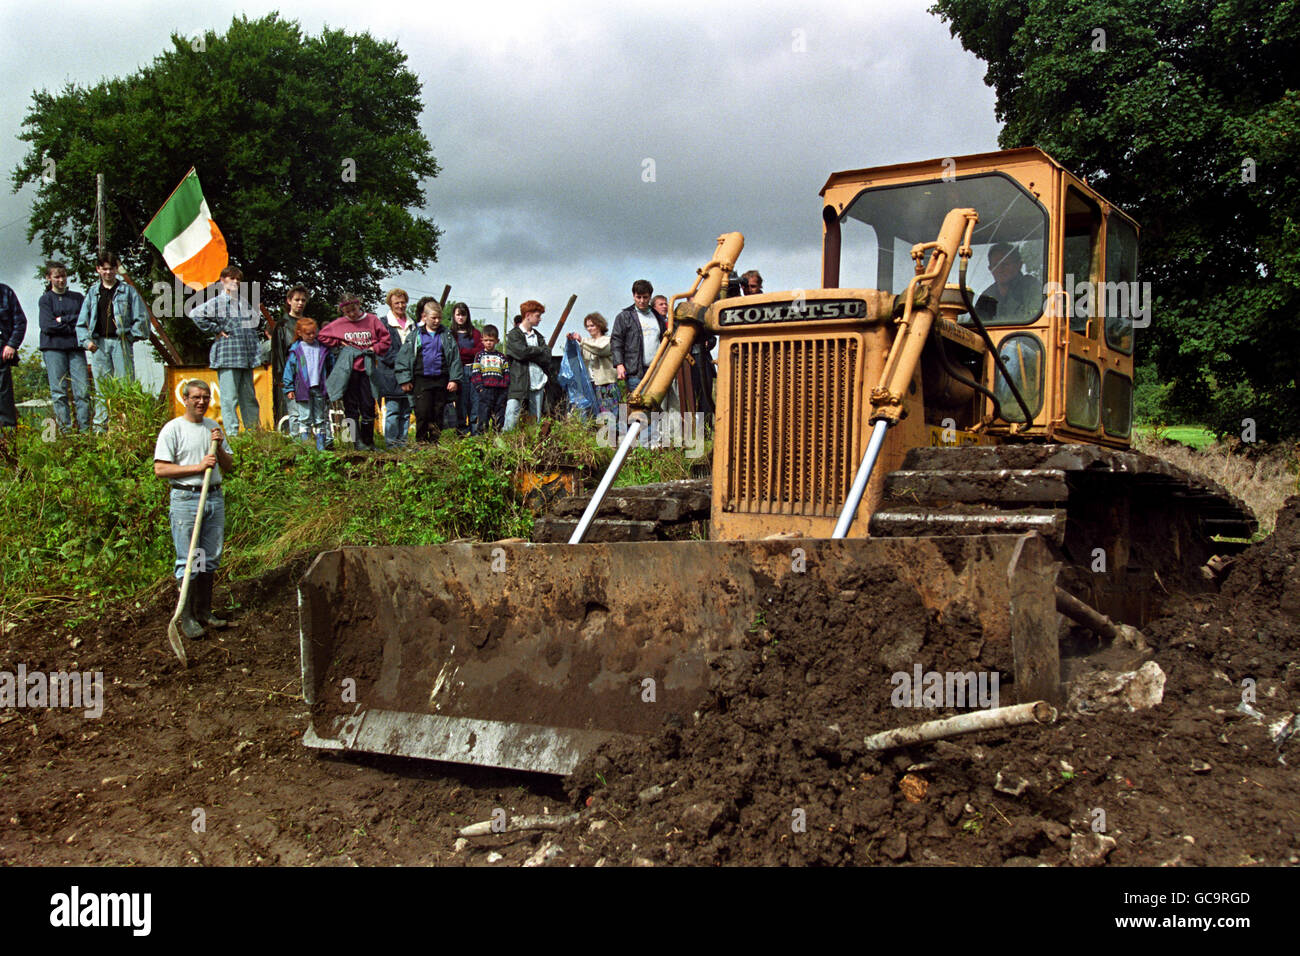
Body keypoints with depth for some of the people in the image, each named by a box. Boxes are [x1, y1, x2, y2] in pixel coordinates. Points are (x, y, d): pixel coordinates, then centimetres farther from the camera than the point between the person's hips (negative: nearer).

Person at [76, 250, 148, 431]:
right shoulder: (93, 292, 16)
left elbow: (142, 317, 5)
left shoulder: (127, 290, 8)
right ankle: (100, 425, 4)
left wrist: (132, 335, -3)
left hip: (120, 342, -3)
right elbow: (82, 321, 15)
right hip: (99, 343, 3)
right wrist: (86, 340, 1)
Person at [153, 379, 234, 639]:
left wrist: (219, 448, -1)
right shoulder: (173, 429, -3)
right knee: (188, 561, -4)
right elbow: (160, 469, -11)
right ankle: (187, 617, 3)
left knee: (210, 559, 9)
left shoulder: (214, 427, 15)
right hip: (186, 498, -5)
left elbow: (229, 467, 18)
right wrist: (197, 467, -15)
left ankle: (204, 611, 19)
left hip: (214, 497, 6)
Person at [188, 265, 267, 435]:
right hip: (227, 356, -5)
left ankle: (254, 430, 14)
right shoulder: (217, 302, 0)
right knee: (229, 397, -8)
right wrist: (216, 330, -10)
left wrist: (258, 335, 21)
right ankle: (232, 432, -7)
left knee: (249, 395, 9)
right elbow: (195, 314, -13)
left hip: (247, 356, 6)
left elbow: (260, 319, 35)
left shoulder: (246, 302, 17)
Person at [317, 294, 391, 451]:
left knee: (368, 406, 2)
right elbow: (321, 336, 13)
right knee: (351, 407, 0)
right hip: (347, 371, 0)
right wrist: (338, 343, 3)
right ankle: (358, 442, 3)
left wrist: (375, 348, -4)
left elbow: (386, 338, 10)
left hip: (366, 369, 0)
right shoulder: (338, 324, 6)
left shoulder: (372, 320, 6)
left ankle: (369, 442, 14)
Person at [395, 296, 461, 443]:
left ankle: (435, 441, 15)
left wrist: (454, 379, 0)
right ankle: (421, 441, 3)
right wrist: (405, 380, -2)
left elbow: (455, 358, 8)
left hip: (441, 380, 2)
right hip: (422, 380, -2)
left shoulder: (447, 335, 8)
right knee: (422, 412, -7)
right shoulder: (415, 336, 5)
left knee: (438, 413, 6)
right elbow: (404, 358, 4)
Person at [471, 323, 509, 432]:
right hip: (485, 390, -2)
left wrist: (505, 386, 1)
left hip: (500, 390, 2)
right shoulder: (479, 356, 10)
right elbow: (475, 373, 4)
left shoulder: (501, 357, 16)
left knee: (500, 414, 3)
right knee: (484, 413, -7)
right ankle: (482, 432, -4)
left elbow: (507, 374, 14)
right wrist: (479, 386, -8)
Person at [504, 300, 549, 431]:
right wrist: (540, 351, -1)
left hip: (537, 383, 6)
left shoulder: (538, 336, 19)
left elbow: (547, 358, 5)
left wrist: (530, 354, -8)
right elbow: (522, 352, -15)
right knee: (511, 420, -13)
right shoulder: (513, 335, 3)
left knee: (536, 420, 4)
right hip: (518, 383, -5)